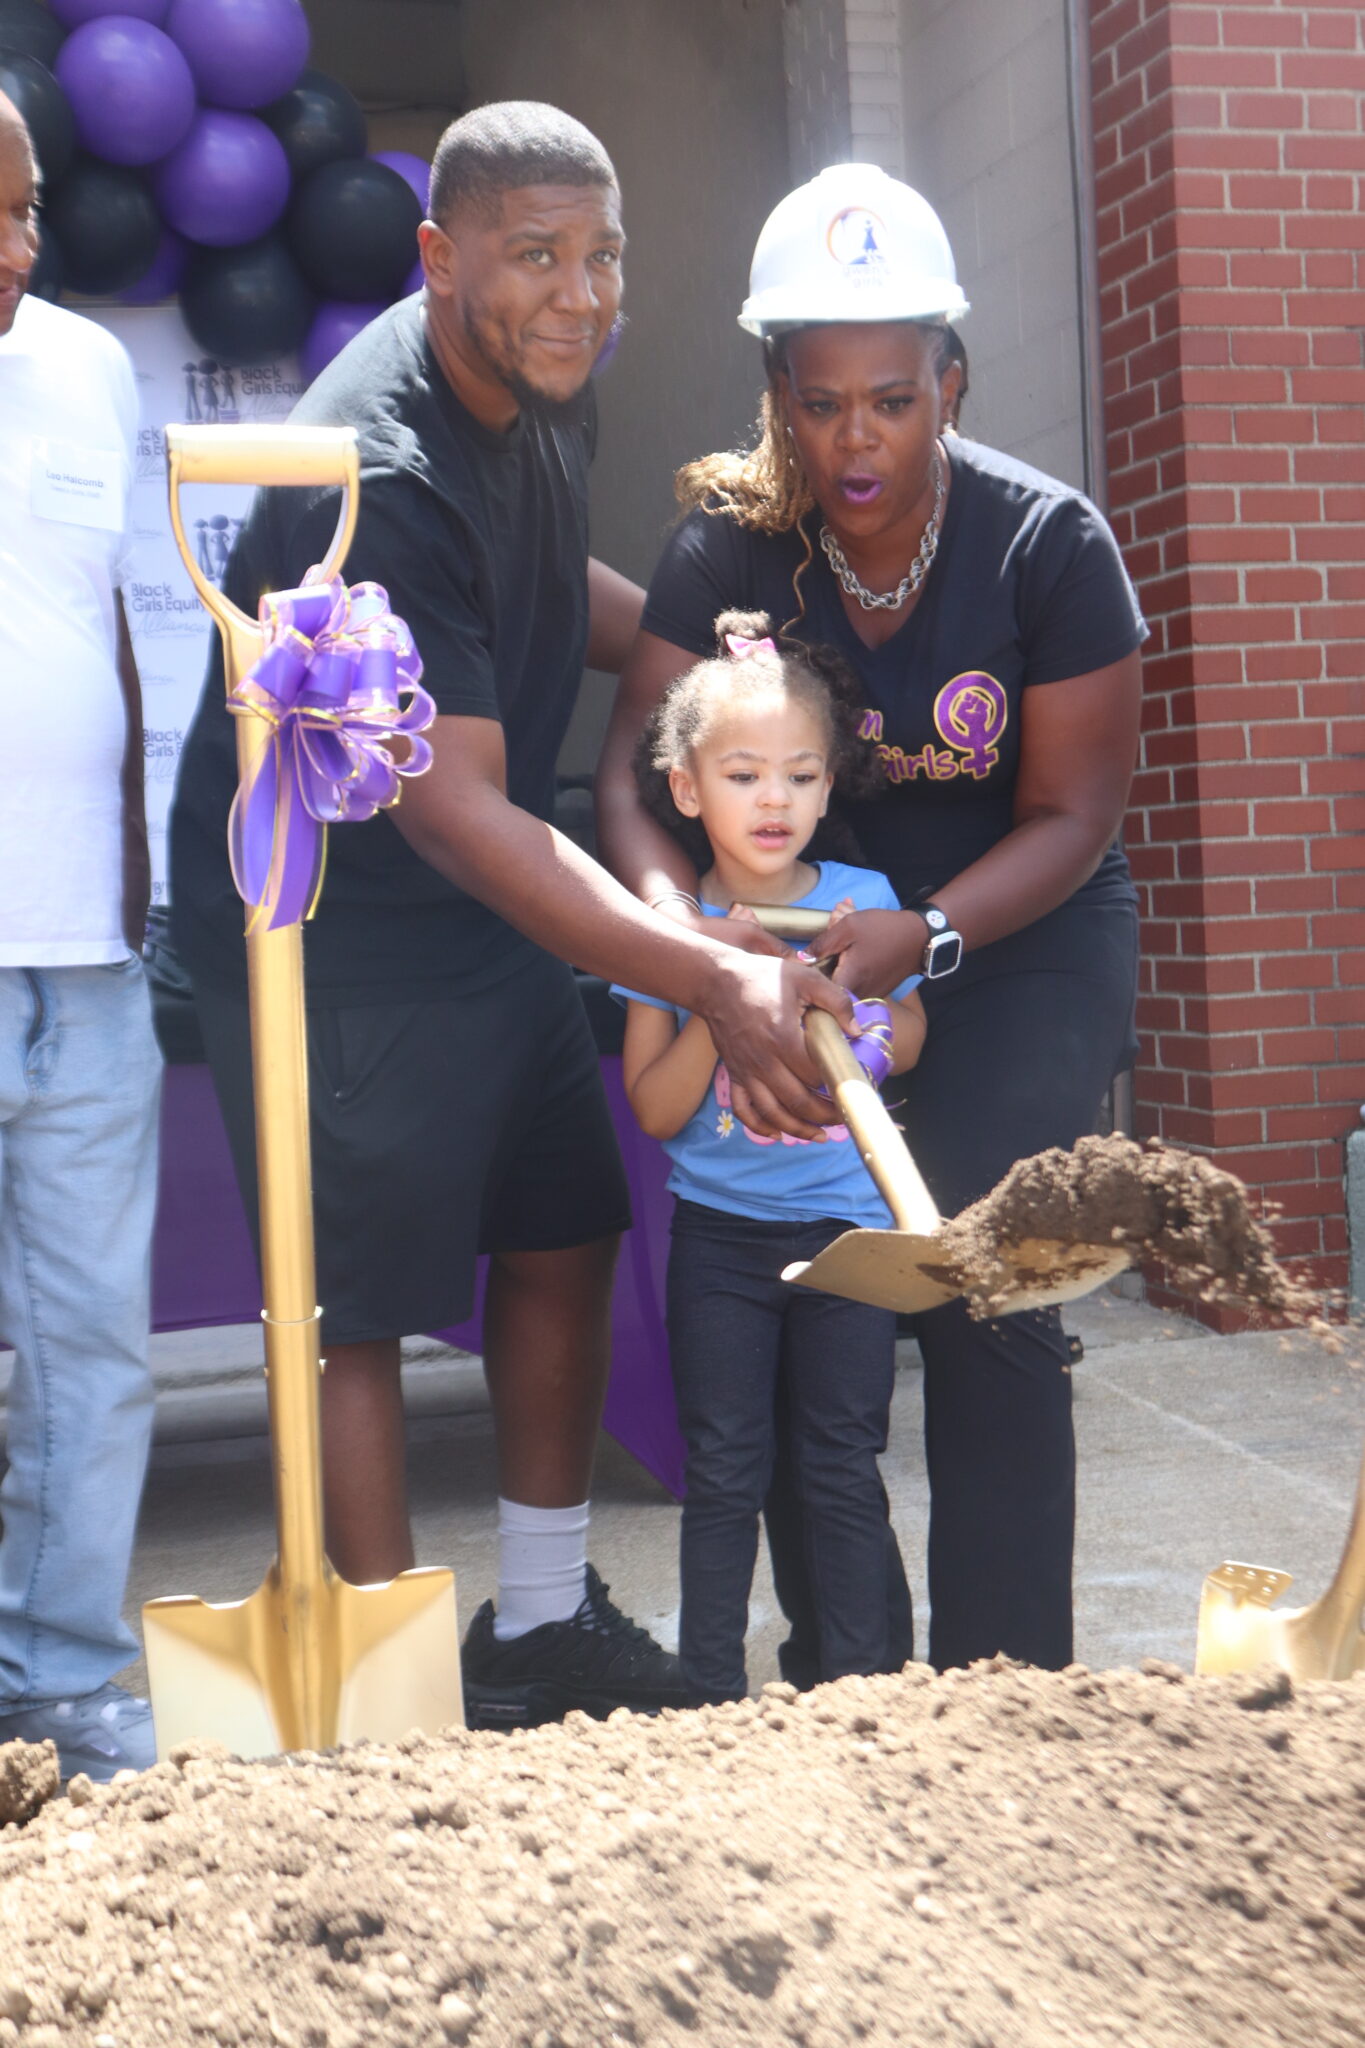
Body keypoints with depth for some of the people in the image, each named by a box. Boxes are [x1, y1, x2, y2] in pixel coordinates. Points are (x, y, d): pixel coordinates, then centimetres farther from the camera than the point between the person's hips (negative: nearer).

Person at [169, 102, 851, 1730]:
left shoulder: (543, 387, 1)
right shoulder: (377, 476, -28)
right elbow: (452, 806, -32)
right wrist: (713, 978, -40)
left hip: (488, 915, 9)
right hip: (328, 936, -9)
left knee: (566, 1236, 13)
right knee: (359, 1316, -4)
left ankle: (542, 1630, 29)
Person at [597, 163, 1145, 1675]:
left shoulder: (1046, 543, -14)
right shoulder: (732, 543, -9)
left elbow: (1073, 815, -12)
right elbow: (635, 771, -17)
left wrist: (924, 935, -30)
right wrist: (691, 944, -38)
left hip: (1022, 937, -2)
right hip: (812, 920, 2)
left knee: (980, 1296, -15)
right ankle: (832, 1679, 12)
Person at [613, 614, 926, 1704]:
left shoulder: (865, 902, -2)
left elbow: (911, 1039, 7)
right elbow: (655, 1110, -6)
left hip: (845, 1224, 0)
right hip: (719, 1234, 0)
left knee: (844, 1469, 8)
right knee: (723, 1473, 7)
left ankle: (862, 1686, 20)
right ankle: (712, 1692, 19)